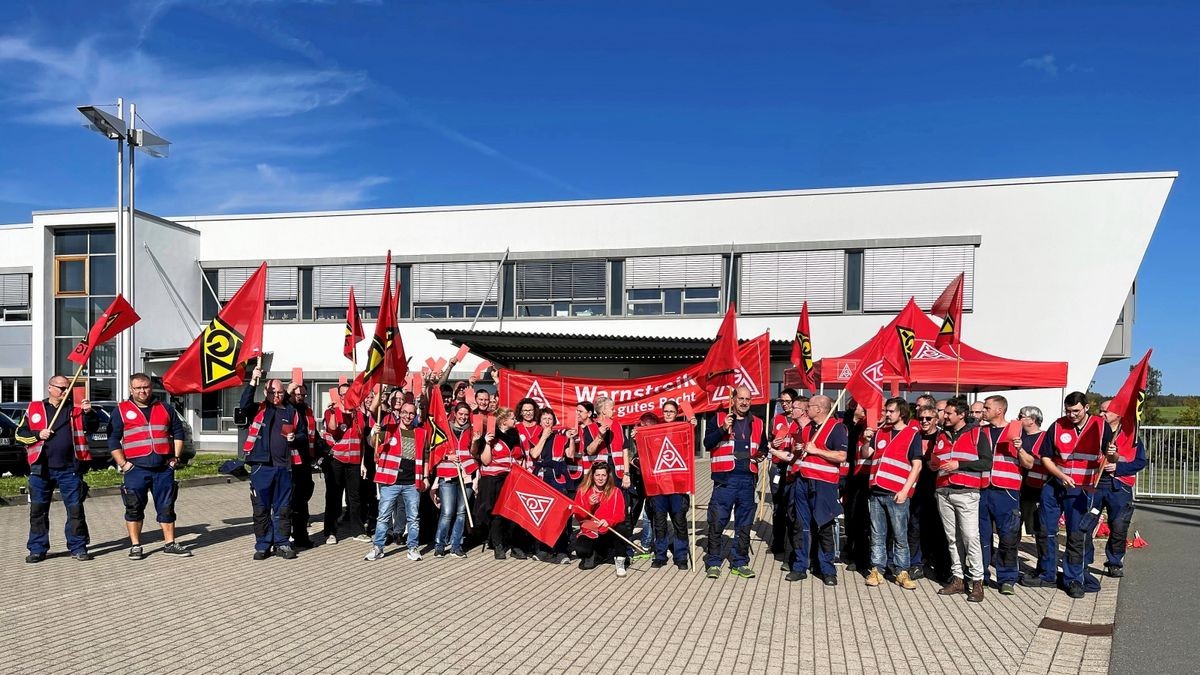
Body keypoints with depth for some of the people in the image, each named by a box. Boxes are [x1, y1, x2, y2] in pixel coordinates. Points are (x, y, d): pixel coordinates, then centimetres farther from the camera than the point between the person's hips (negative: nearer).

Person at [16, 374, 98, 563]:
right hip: (41, 469, 0)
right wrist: (38, 435, -8)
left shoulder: (76, 409, 9)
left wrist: (88, 413, -18)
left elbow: (91, 427, -1)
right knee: (38, 510, 7)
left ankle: (78, 547, 9)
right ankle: (38, 549, 18)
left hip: (70, 469, 0)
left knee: (76, 509, 1)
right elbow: (20, 434, 10)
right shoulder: (34, 409, 9)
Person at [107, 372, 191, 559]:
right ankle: (135, 546, 14)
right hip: (136, 468, -2)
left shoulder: (164, 409, 12)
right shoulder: (121, 410, 4)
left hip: (164, 468, 2)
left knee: (166, 507, 6)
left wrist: (175, 457, 7)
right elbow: (113, 439, 0)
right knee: (134, 508, 3)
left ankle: (170, 543, 14)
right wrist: (122, 464, -7)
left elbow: (178, 432, 16)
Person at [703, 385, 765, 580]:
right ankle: (713, 563, 7)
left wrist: (761, 454, 4)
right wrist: (723, 429, -18)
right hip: (725, 478, -4)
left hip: (747, 479, 4)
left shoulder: (757, 423, 16)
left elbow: (762, 447, 27)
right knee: (717, 522, -3)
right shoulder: (719, 418, 4)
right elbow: (708, 444, -5)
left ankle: (740, 563, 19)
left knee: (744, 524, 9)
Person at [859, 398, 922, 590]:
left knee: (900, 536, 2)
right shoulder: (880, 432, 15)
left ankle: (902, 573, 10)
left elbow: (917, 465, -4)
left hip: (897, 493, -4)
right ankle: (877, 570, 14)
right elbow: (865, 455, 12)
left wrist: (905, 490, -12)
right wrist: (867, 440, -8)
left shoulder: (913, 434, 0)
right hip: (876, 491, 5)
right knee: (877, 535, 9)